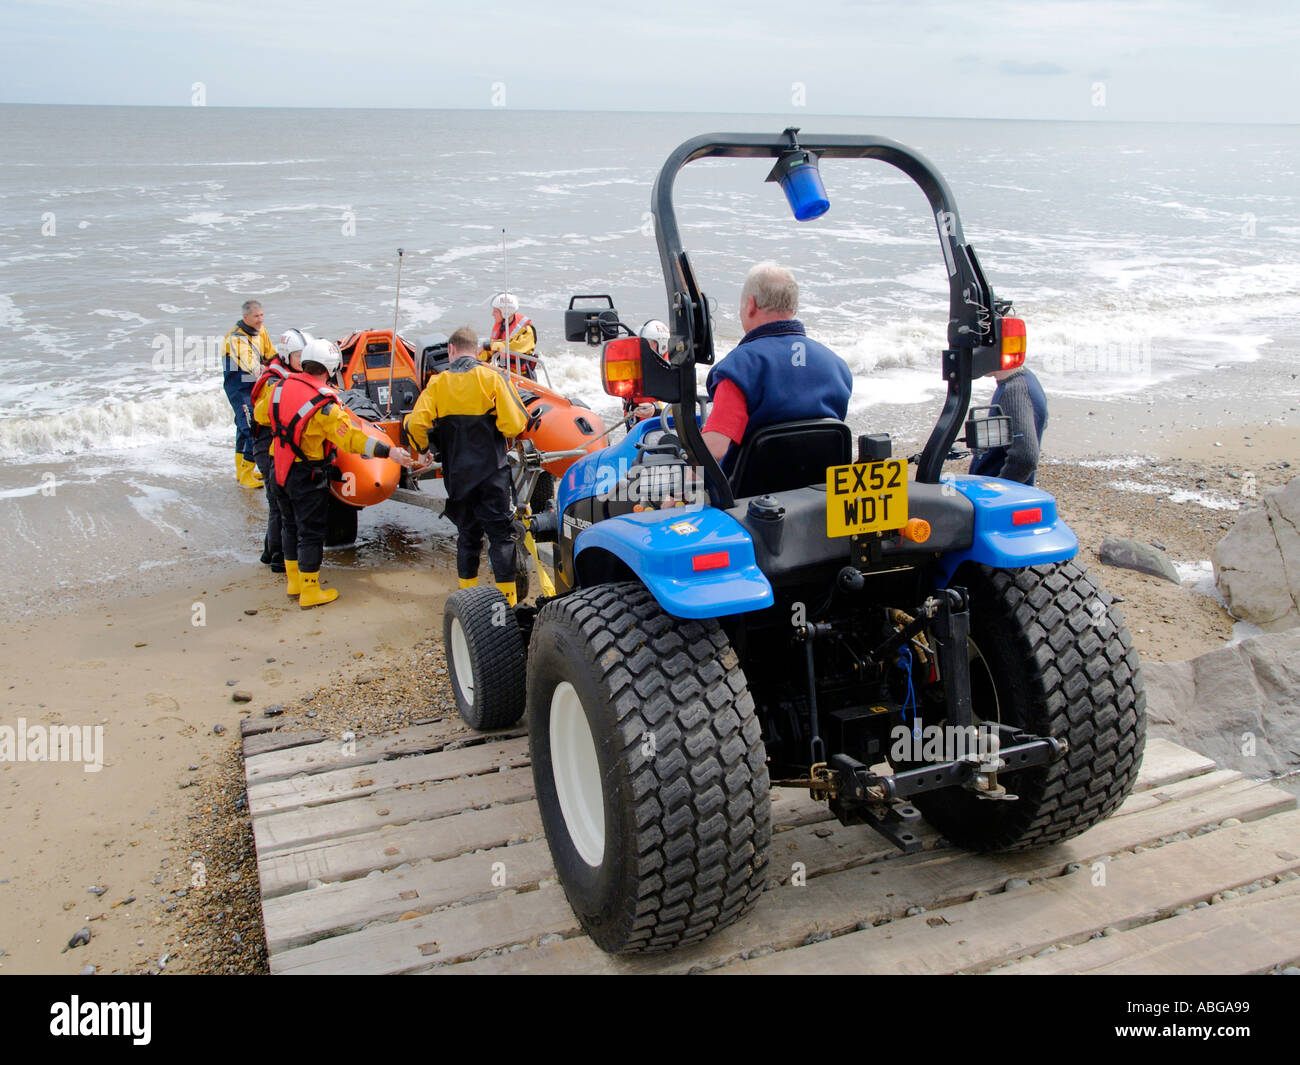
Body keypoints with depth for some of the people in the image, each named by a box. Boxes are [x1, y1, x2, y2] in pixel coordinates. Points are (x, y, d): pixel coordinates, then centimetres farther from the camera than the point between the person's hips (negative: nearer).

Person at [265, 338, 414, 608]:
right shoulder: (323, 403, -24)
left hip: (280, 468, 7)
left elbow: (263, 415, 13)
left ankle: (294, 581, 34)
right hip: (307, 475, -7)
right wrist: (388, 452, -29)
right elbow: (351, 439, -28)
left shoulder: (280, 386, -2)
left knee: (290, 525, 20)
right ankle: (310, 591, 13)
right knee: (311, 532, 4)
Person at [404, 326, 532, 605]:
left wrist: (425, 447, 12)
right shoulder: (492, 378, -5)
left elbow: (415, 424, -8)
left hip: (456, 474, 3)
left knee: (467, 533, 17)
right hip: (492, 471, -3)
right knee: (501, 533, 2)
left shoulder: (437, 383, 2)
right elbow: (514, 424, -13)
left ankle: (468, 592, 23)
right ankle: (506, 598, -2)